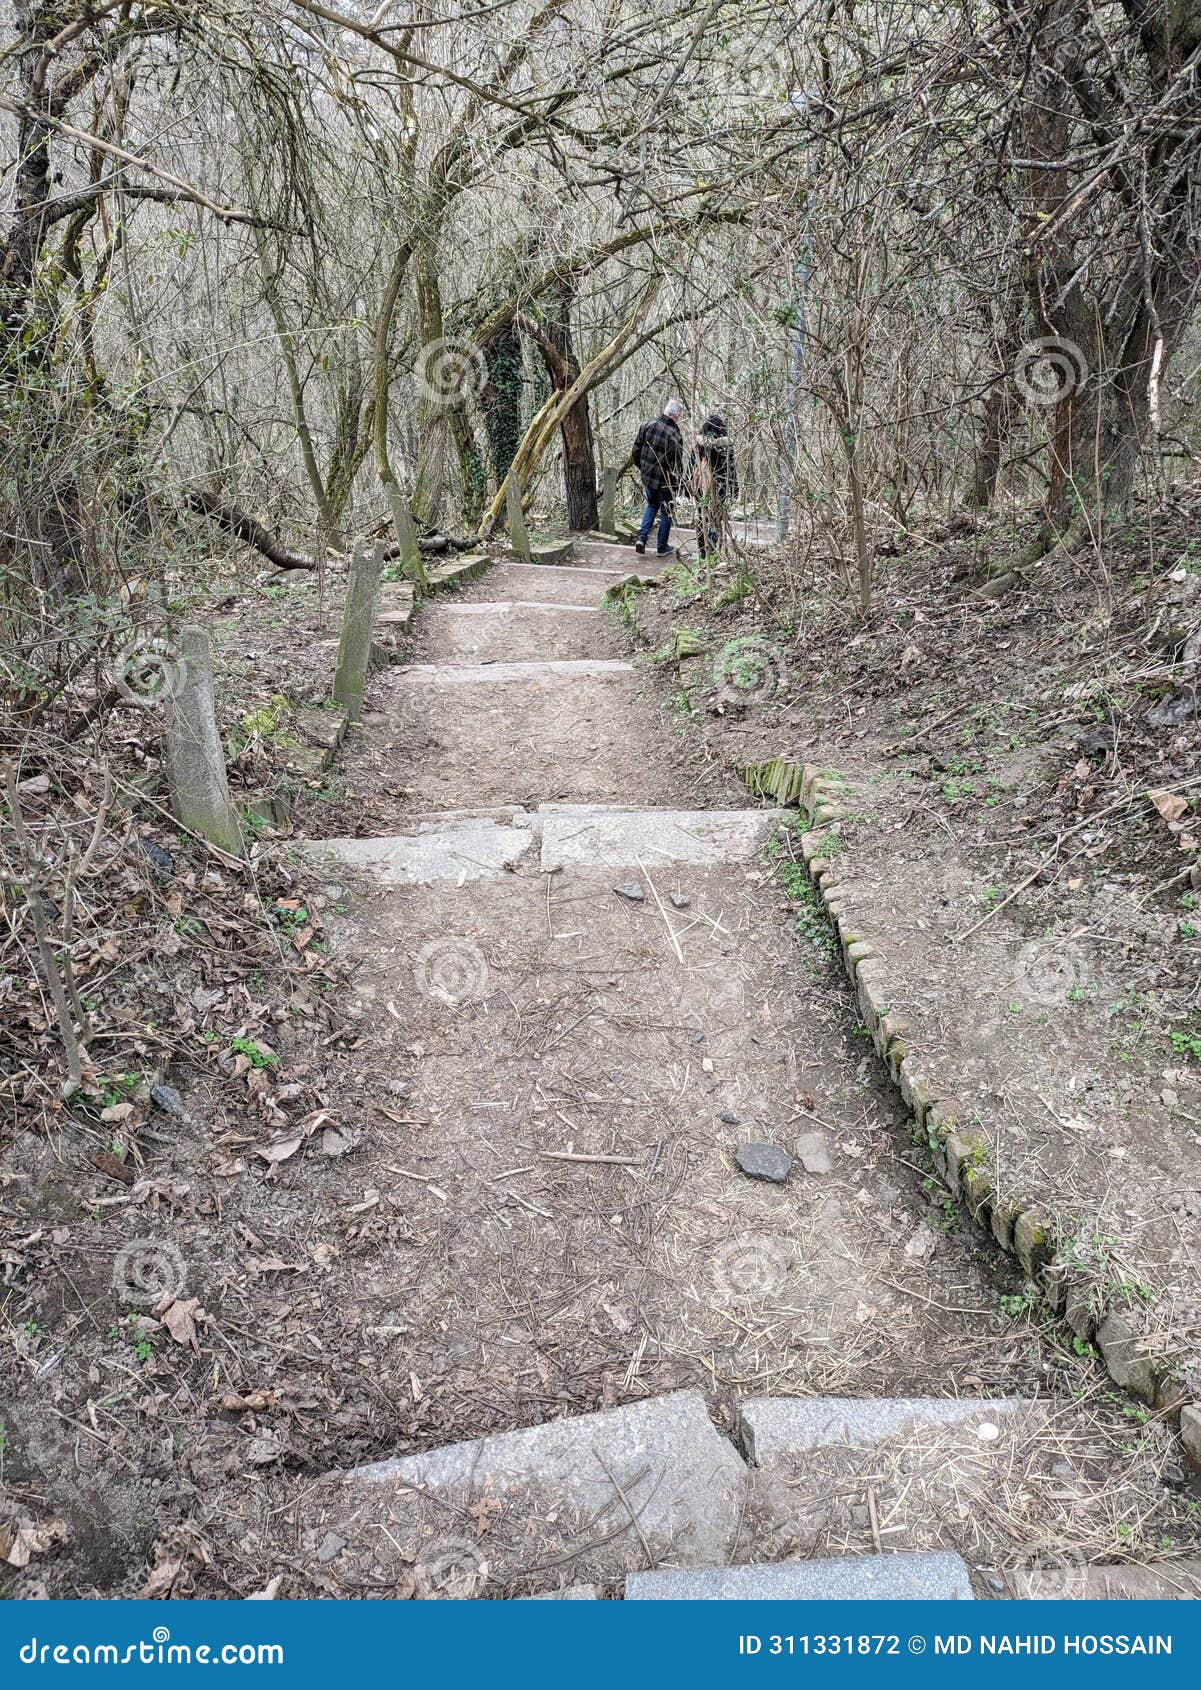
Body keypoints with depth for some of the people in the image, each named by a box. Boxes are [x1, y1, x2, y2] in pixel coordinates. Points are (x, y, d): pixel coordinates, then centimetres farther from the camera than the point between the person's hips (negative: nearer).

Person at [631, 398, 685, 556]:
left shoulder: (648, 425, -5)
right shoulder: (675, 436, -21)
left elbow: (636, 450, 3)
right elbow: (677, 463, -18)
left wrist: (639, 466, 18)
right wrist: (678, 480, -2)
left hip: (647, 476, 5)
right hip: (666, 481, -5)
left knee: (651, 506, 25)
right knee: (666, 512, 13)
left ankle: (642, 538, 9)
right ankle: (662, 547, 20)